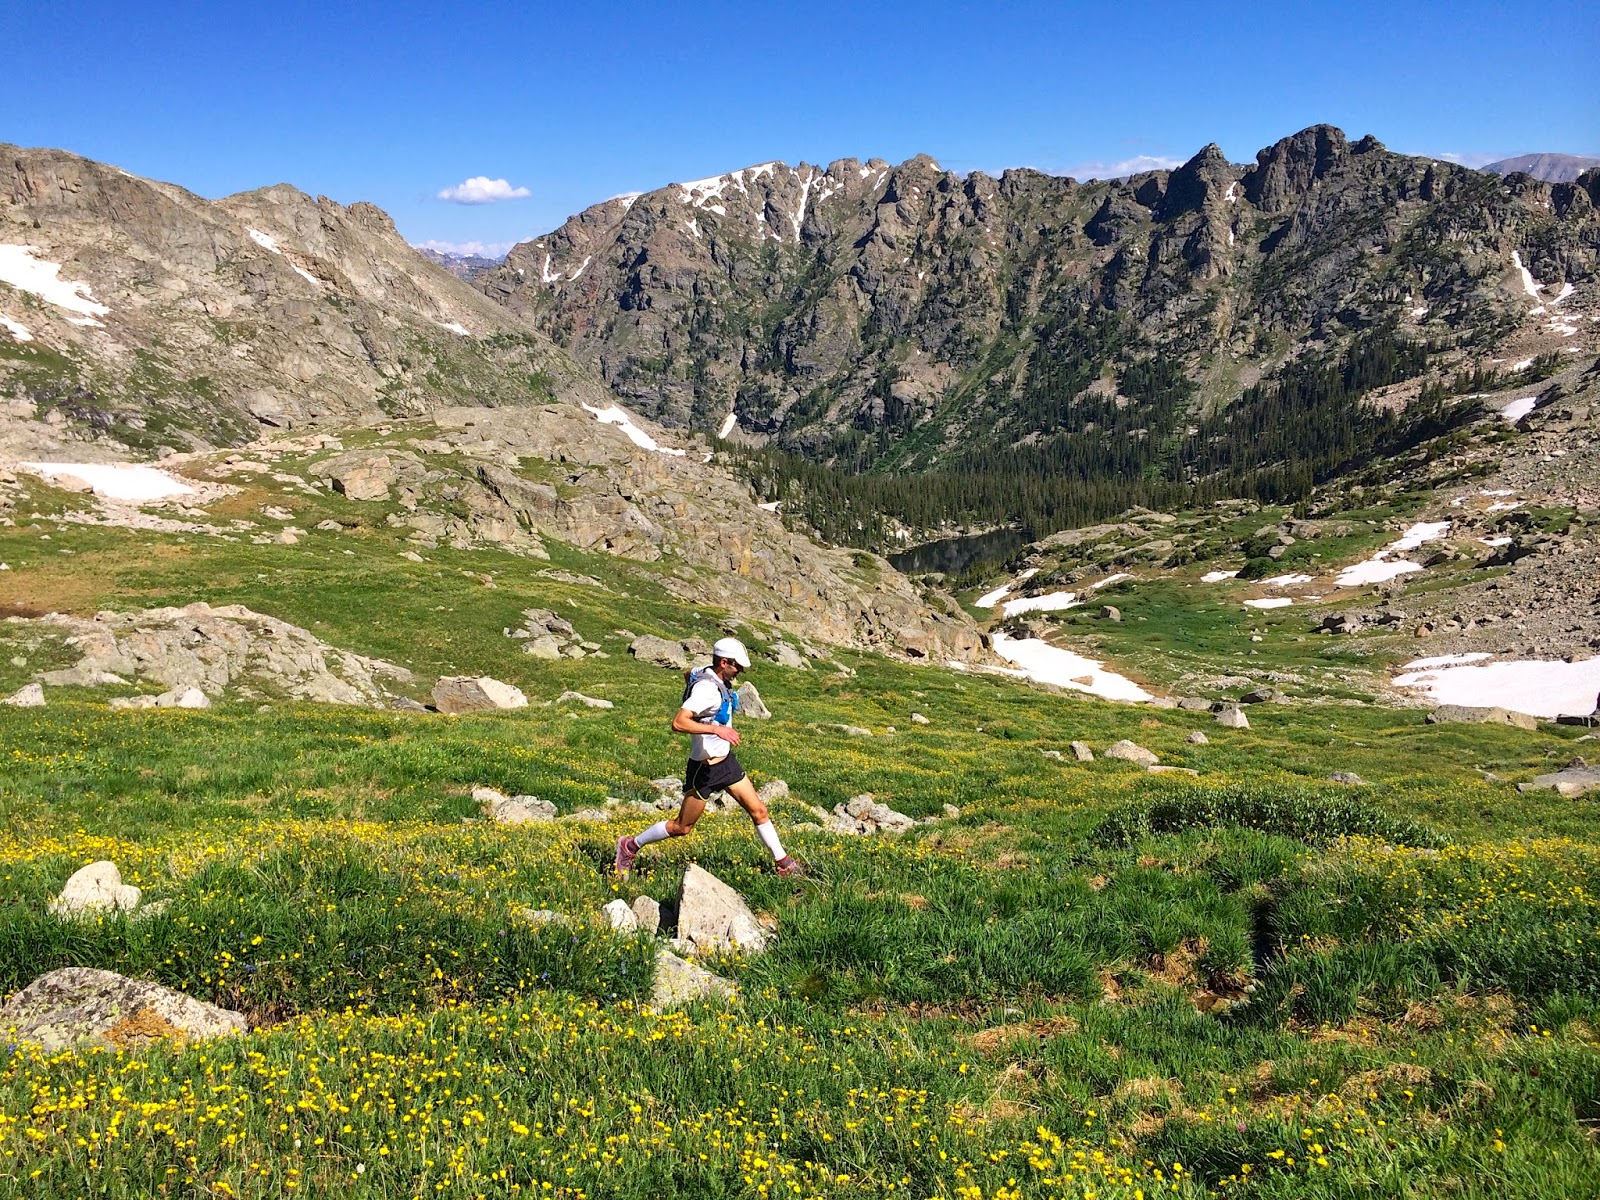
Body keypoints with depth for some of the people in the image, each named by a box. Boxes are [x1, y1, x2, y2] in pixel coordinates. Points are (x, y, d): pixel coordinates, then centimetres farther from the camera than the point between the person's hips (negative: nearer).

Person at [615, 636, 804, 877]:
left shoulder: (717, 679, 2)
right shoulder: (706, 689, -27)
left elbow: (690, 674, 26)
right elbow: (678, 723, -36)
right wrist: (716, 729, -39)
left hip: (727, 760, 9)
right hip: (705, 768, -9)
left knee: (758, 810, 7)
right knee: (682, 827, 5)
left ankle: (783, 863, 17)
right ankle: (630, 846, 22)